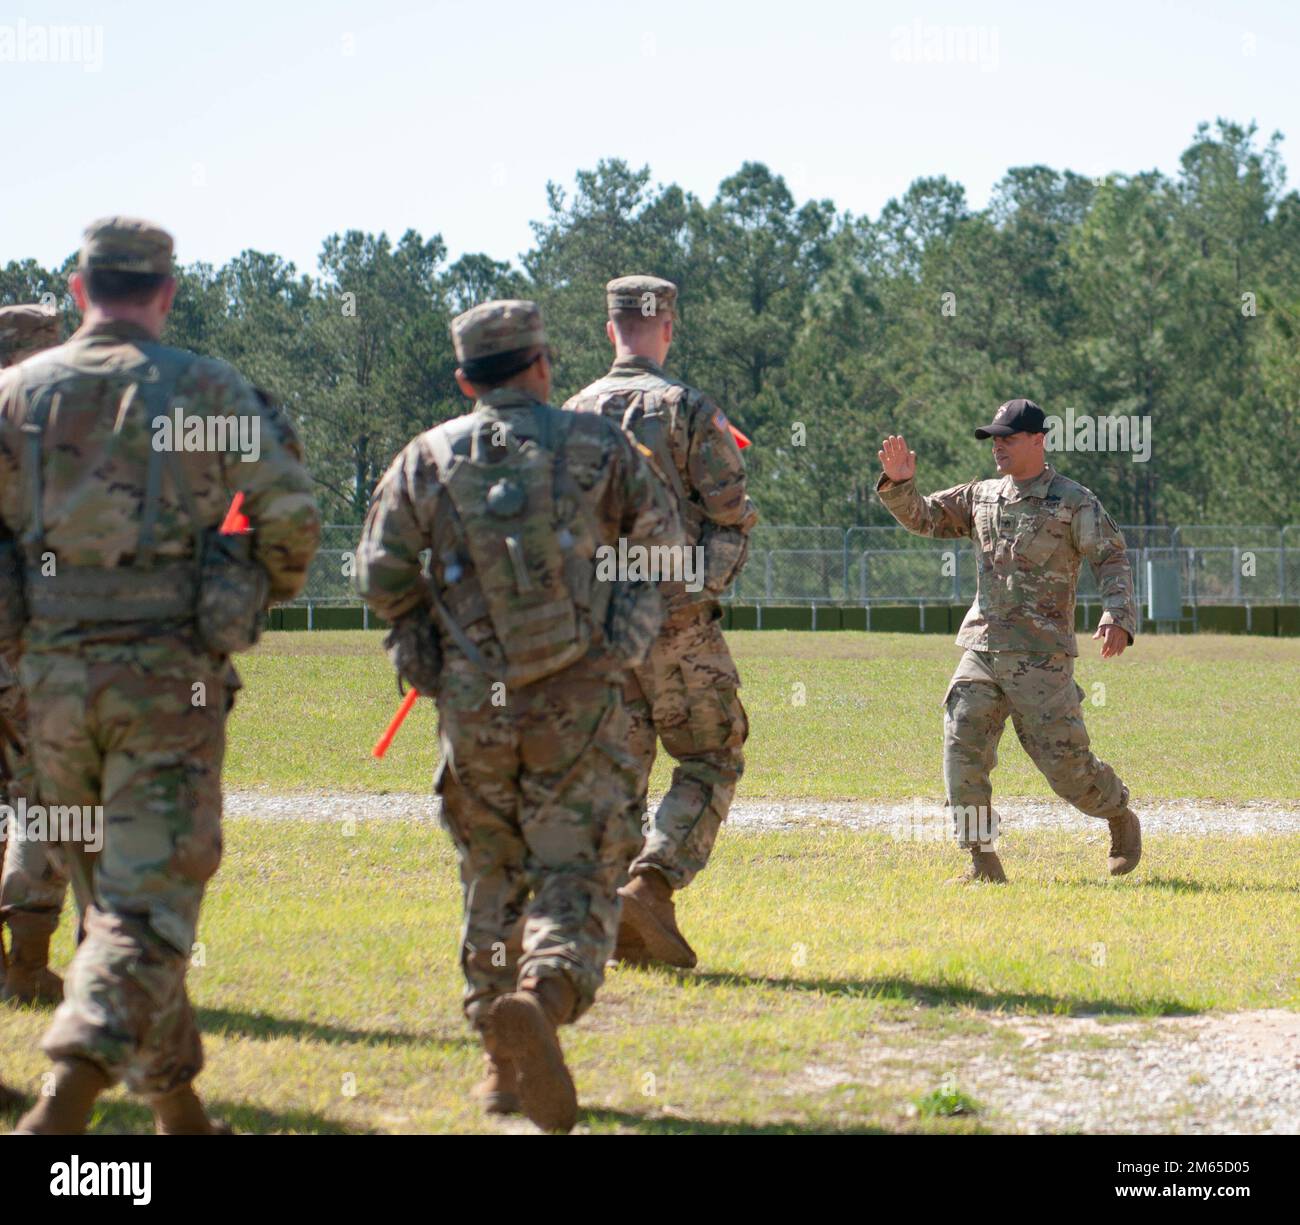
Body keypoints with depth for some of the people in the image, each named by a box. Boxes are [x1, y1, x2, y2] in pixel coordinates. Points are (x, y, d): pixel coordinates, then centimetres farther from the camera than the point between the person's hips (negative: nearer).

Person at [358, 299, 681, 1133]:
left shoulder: (427, 459, 5)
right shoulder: (595, 446, 3)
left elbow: (381, 576, 3)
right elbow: (662, 540, 12)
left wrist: (424, 642, 19)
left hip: (474, 706, 2)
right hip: (577, 700, -2)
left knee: (493, 878, 15)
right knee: (577, 874, -2)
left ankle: (505, 1064, 16)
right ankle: (543, 994, -31)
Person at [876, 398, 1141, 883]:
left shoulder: (1074, 502, -2)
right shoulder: (981, 496, 15)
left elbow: (1111, 560, -9)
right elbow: (923, 517, 17)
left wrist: (1117, 616, -26)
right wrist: (899, 483, -3)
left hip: (1040, 656, -5)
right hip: (981, 651, 5)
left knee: (1065, 762, -4)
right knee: (962, 749, -11)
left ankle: (1121, 817, 25)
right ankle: (983, 861, -5)